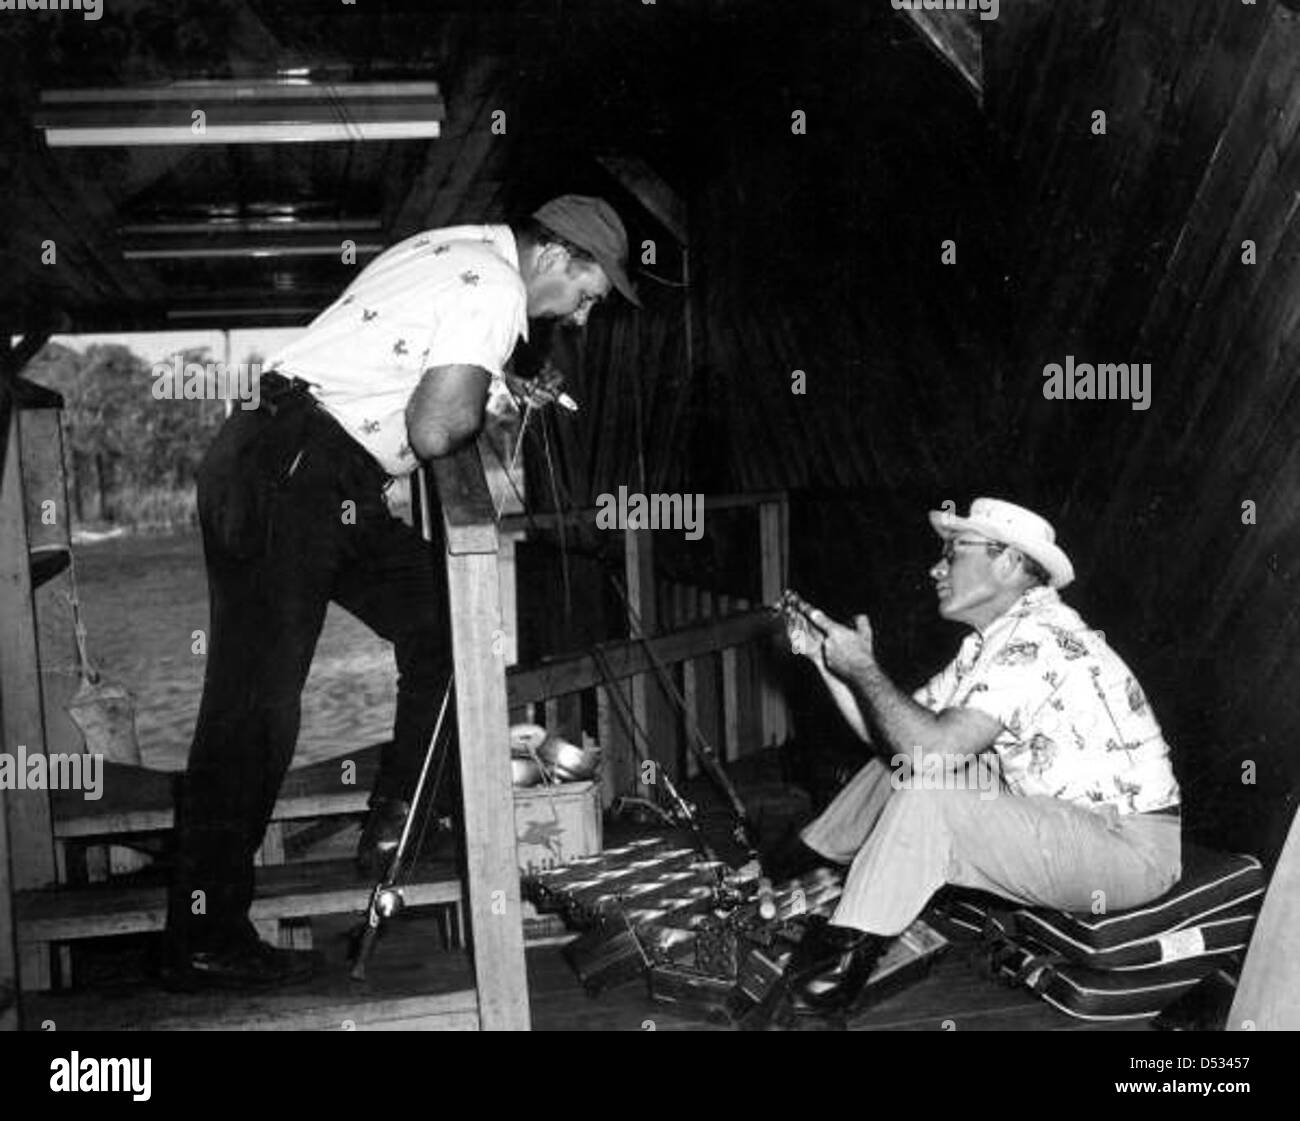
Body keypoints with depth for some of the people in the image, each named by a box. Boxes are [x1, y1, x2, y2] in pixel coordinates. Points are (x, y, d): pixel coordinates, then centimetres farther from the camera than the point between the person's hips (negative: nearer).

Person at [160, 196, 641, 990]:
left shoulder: (458, 250, 18)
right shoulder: (494, 286, -11)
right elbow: (435, 431, -21)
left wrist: (490, 391, 11)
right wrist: (484, 403, -1)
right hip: (286, 484, -10)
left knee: (438, 612, 11)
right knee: (255, 707, -6)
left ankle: (399, 822, 18)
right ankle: (204, 944, 2)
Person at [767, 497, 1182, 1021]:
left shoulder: (1037, 639, -22)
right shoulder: (989, 642, 10)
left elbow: (934, 747, -30)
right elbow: (892, 735, 9)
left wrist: (862, 668, -17)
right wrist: (825, 658, 2)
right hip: (1062, 818, 10)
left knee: (927, 794, -26)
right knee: (905, 763, 13)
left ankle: (849, 953, -9)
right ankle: (811, 855, 32)